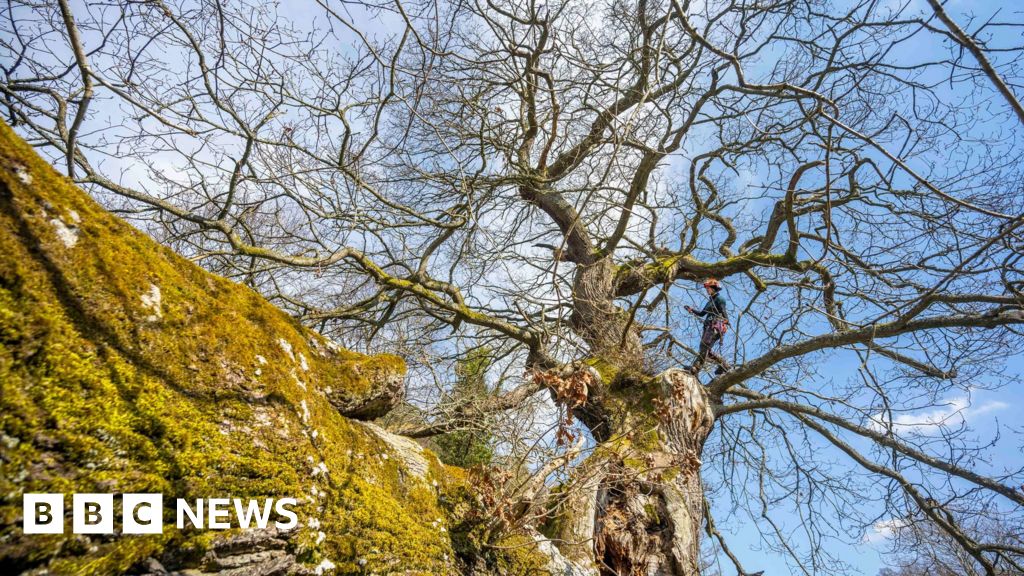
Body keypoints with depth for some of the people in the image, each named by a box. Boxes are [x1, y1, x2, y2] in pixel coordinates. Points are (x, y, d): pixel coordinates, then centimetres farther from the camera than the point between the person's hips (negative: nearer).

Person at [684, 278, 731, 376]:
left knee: (704, 347, -20)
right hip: (709, 326, 9)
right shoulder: (711, 300, 28)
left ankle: (695, 369, -31)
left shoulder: (720, 298, 1)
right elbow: (702, 313, 26)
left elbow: (723, 313, -9)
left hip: (716, 326, -9)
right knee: (707, 350, 4)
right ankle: (724, 365, 14)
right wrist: (692, 310, 11)